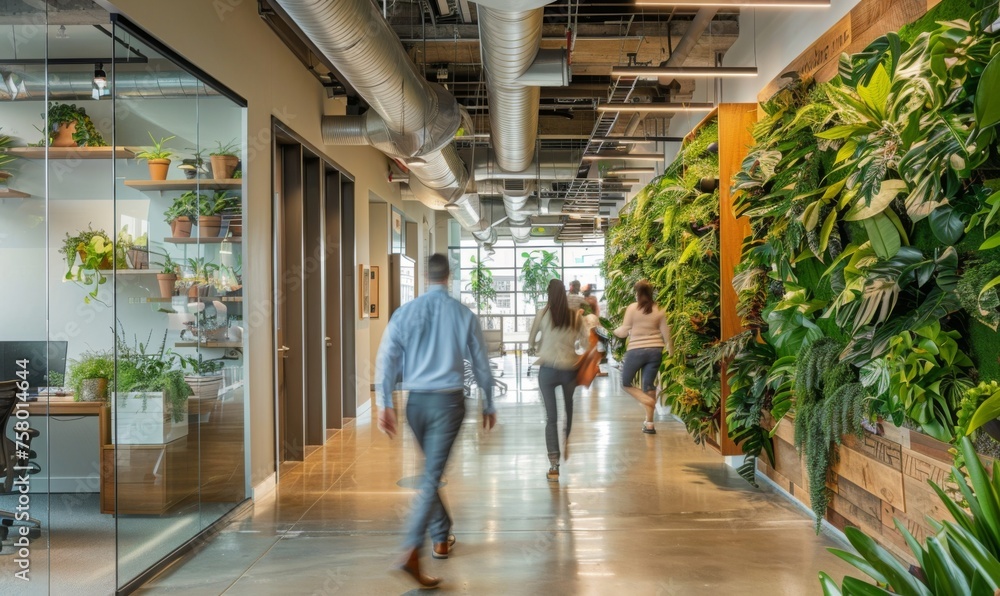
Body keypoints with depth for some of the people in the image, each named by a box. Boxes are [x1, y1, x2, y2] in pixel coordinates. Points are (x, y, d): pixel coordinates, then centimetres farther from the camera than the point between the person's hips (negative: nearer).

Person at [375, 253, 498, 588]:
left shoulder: (405, 312, 0)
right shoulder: (464, 315, -2)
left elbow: (386, 358, -5)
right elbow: (481, 364, 5)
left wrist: (384, 404, -3)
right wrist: (488, 405, 16)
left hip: (416, 401, 3)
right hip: (448, 401, -3)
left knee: (432, 470, 21)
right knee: (432, 476, -3)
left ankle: (442, 538, 34)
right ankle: (412, 551, -14)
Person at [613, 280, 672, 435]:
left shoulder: (632, 308, -6)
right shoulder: (658, 310, 4)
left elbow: (624, 331, -5)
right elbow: (666, 333, 7)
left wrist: (614, 331, 16)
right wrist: (671, 350, 20)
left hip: (636, 350, -4)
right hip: (655, 351, 4)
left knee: (626, 383, 13)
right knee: (649, 385, 10)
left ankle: (646, 400, -11)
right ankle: (649, 423, 10)